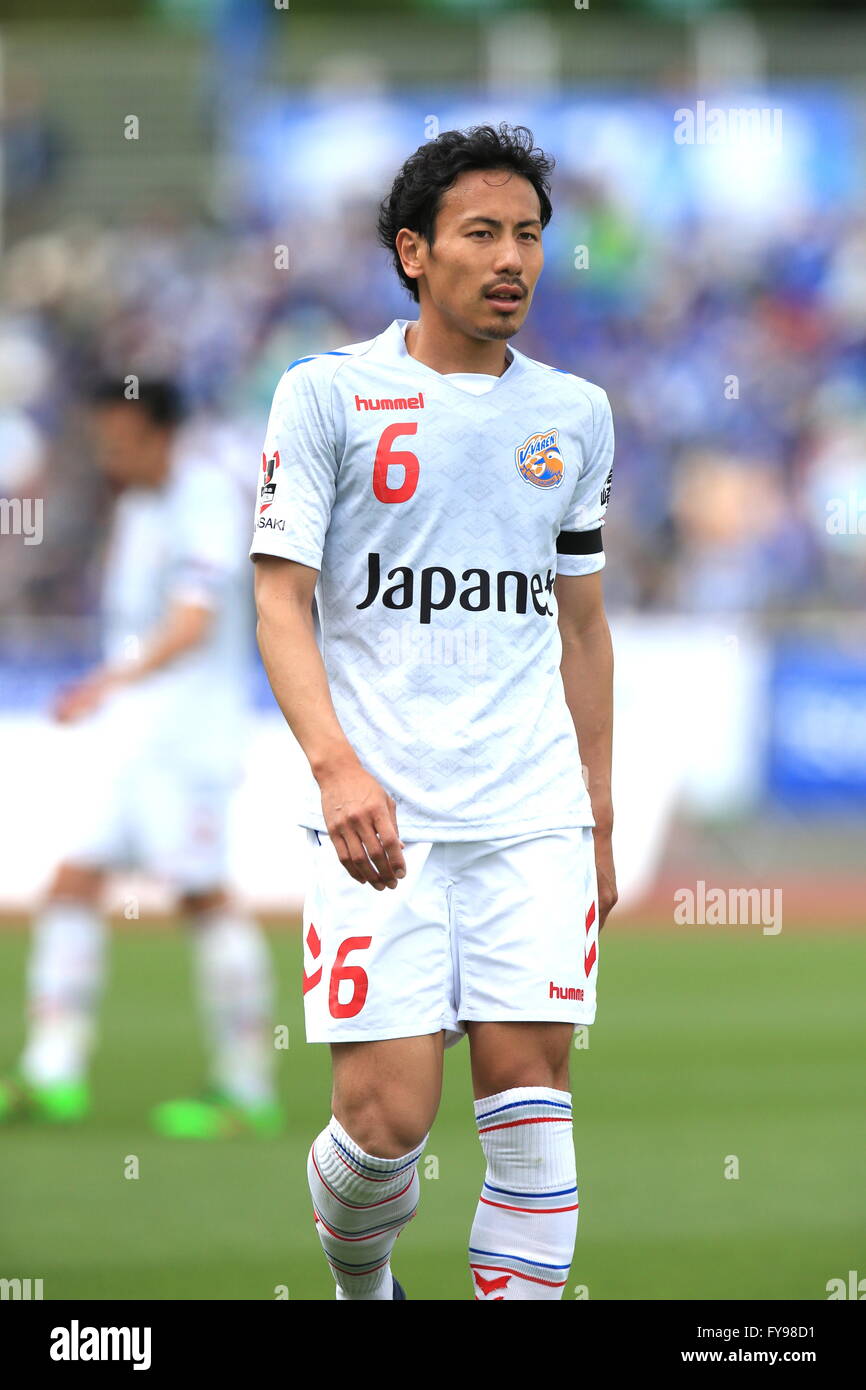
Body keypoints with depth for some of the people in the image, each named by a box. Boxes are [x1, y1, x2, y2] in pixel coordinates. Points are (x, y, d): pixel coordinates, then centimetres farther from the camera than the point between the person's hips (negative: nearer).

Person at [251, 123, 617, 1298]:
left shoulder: (574, 415, 13)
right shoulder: (327, 395, 1)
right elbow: (281, 598, -4)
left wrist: (600, 818, 18)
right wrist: (337, 764, -18)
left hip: (533, 814, 3)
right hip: (379, 811, -3)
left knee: (530, 1090, -6)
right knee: (387, 1115, -8)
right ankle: (359, 1285, 22)